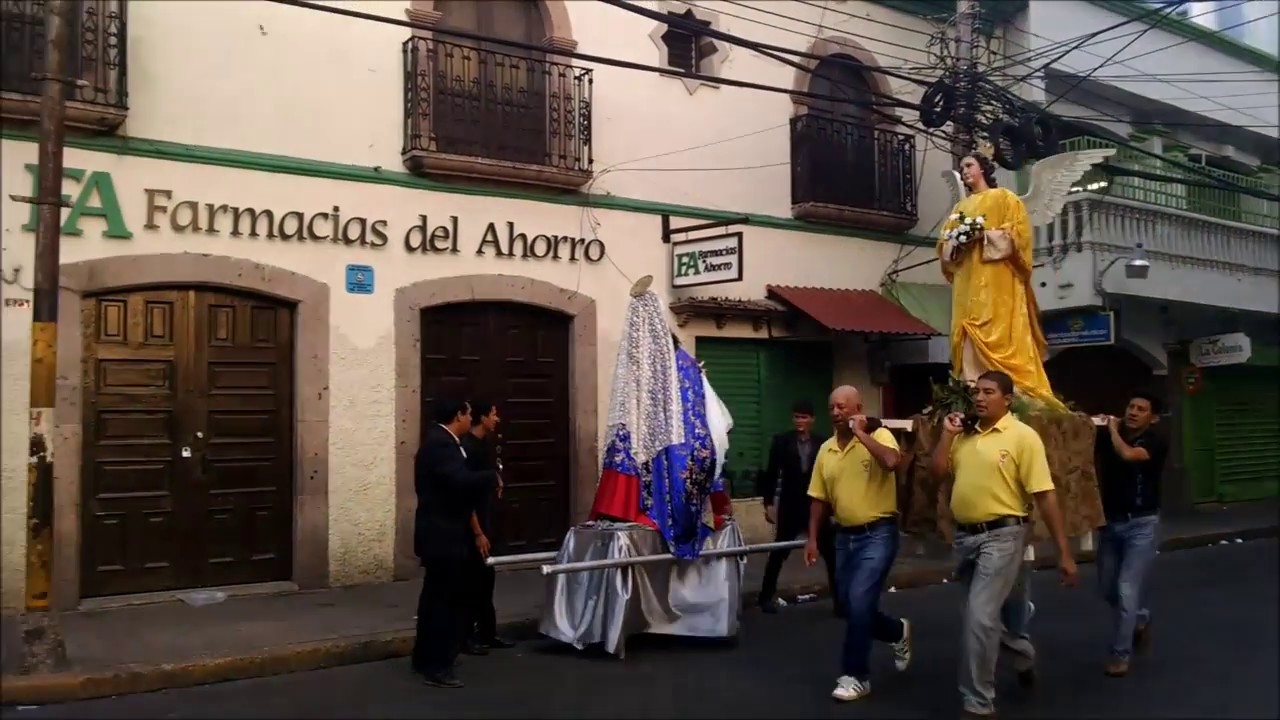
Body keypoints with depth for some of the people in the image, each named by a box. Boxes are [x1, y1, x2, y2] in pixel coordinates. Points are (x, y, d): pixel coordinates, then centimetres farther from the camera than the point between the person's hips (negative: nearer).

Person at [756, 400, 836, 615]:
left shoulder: (823, 442, -1)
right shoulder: (781, 441, -2)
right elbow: (771, 473, 0)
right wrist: (769, 503, -3)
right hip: (790, 507, -1)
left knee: (830, 553, 1)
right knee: (778, 553, 9)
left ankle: (839, 598, 12)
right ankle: (766, 596, 23)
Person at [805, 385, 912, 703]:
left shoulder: (879, 435, -10)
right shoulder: (826, 450, 7)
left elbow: (891, 462, -33)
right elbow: (819, 498, 12)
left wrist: (861, 433, -23)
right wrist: (812, 538, 9)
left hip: (878, 533, -6)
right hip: (845, 536, 7)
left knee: (859, 602, -13)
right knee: (852, 606, 11)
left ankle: (856, 676, 5)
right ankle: (899, 632, 41)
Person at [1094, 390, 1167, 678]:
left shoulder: (1155, 442, -12)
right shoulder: (1108, 436, 1)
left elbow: (1127, 454, -29)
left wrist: (1113, 428, -15)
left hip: (1141, 524, -5)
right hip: (1110, 521, 5)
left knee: (1127, 590, -7)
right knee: (1107, 588, 16)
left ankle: (1121, 653, 6)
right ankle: (1141, 618, 44)